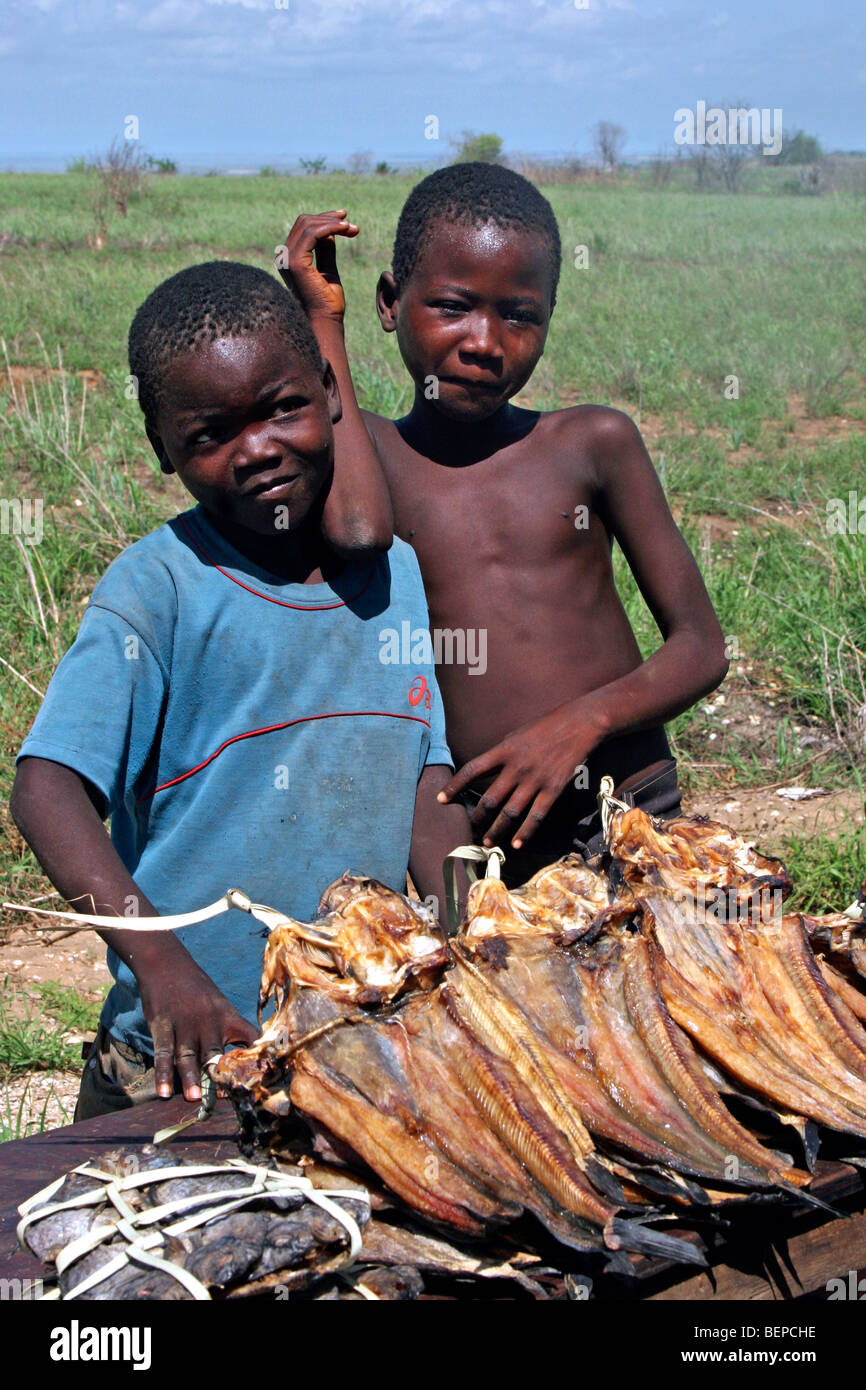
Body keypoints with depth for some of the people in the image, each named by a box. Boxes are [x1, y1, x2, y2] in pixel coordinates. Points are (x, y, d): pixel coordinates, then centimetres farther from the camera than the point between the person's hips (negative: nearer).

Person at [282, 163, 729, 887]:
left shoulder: (595, 442, 6)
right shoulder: (367, 449, 6)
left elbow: (702, 645, 6)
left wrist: (581, 721, -14)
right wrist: (324, 322, -8)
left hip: (630, 819, 0)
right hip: (471, 841, 1)